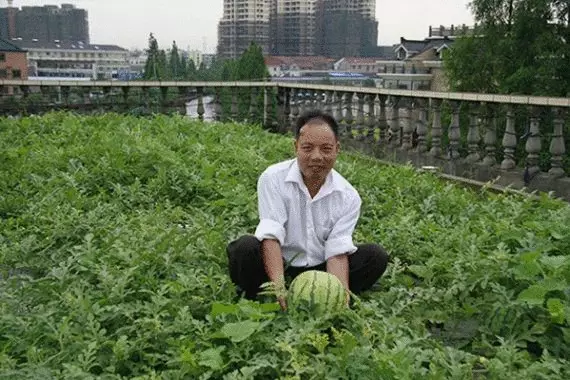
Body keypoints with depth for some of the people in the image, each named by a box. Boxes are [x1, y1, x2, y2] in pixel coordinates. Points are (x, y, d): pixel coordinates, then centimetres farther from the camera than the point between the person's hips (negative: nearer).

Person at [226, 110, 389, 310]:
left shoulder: (348, 196, -6)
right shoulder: (273, 178, -14)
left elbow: (338, 251, -11)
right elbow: (271, 236, -23)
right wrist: (278, 286, -37)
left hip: (320, 270, 3)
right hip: (279, 266, -3)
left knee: (376, 256, -14)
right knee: (245, 248, -32)